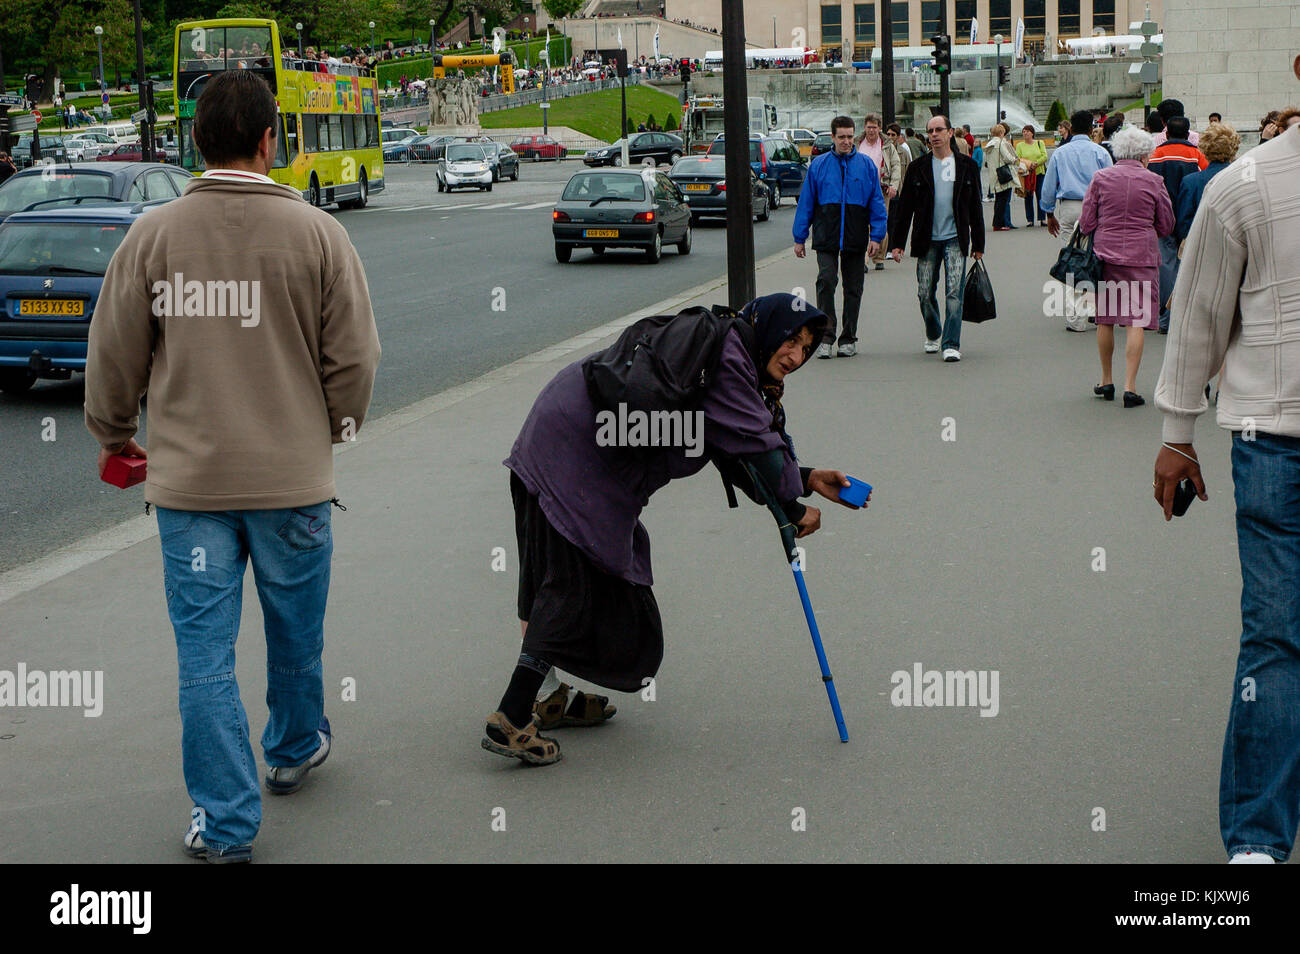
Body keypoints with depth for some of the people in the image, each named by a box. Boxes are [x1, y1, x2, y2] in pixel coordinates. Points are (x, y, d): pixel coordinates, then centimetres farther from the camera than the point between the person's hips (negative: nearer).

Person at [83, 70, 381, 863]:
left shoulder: (152, 236, -3)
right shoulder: (316, 233, -6)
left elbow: (114, 358, 4)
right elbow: (354, 359, -2)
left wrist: (114, 437, 22)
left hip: (189, 478, 0)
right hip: (293, 475, 0)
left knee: (205, 652, 5)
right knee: (296, 635, 20)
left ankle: (226, 820, 8)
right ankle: (295, 751, 42)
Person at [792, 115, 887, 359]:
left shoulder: (866, 165, 5)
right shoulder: (818, 165, 4)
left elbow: (877, 203, 6)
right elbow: (805, 203, 7)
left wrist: (877, 235, -3)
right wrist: (800, 238, 4)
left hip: (856, 238, 1)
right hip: (826, 238, -1)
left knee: (853, 288, 7)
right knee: (826, 280, -17)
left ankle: (848, 339, 18)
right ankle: (825, 336, -12)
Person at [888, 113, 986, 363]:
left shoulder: (966, 166, 6)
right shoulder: (918, 168, 6)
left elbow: (975, 207, 10)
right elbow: (905, 208, 7)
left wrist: (978, 244, 8)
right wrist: (897, 243, 2)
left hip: (956, 239, -1)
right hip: (927, 240, 1)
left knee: (954, 293, -10)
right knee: (925, 293, 6)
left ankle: (951, 344, -7)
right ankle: (933, 335, 30)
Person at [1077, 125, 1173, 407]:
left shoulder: (1100, 178, 0)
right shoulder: (1154, 182, -2)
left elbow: (1086, 223, 1)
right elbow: (1166, 226, 4)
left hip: (1105, 254, 2)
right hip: (1141, 256, -2)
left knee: (1105, 319, 14)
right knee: (1136, 321, -2)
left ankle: (1106, 381, 23)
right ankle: (1130, 387, -6)